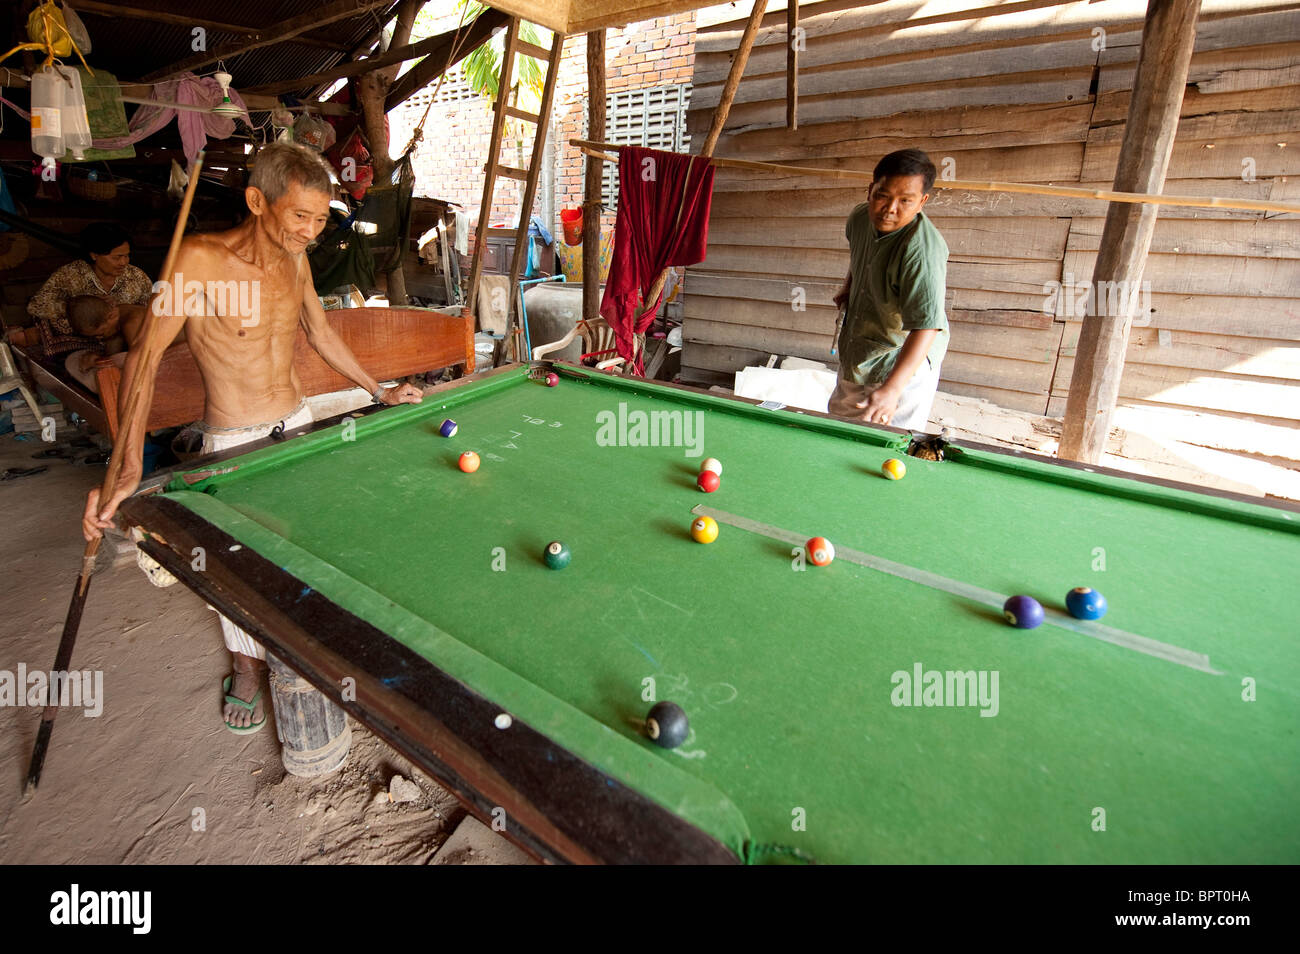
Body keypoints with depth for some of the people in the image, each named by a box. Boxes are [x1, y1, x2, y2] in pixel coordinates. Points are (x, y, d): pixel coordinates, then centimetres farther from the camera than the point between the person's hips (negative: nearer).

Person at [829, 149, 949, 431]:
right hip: (856, 354, 8)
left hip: (904, 361, -8)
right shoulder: (860, 218, -6)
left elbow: (925, 326, -39)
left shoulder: (923, 251, -32)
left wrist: (891, 389, -50)